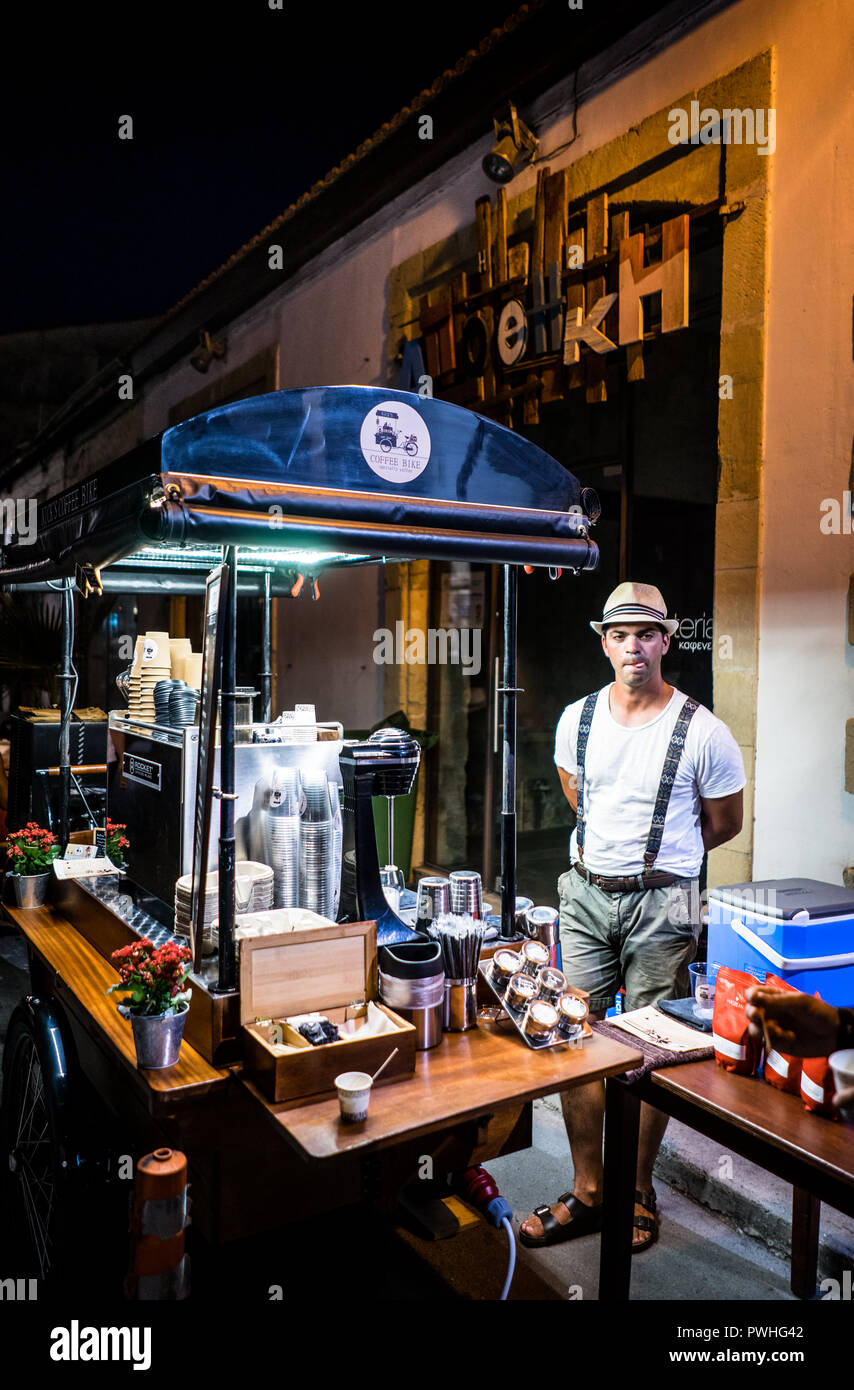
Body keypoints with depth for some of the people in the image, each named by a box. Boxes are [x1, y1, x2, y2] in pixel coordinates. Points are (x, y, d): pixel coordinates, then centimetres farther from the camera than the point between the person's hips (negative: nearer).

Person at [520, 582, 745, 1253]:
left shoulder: (703, 733, -11)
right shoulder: (577, 719, 1)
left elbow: (724, 823, 5)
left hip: (661, 903, -4)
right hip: (586, 895, 4)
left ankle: (638, 1192, 26)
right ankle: (587, 1192, 23)